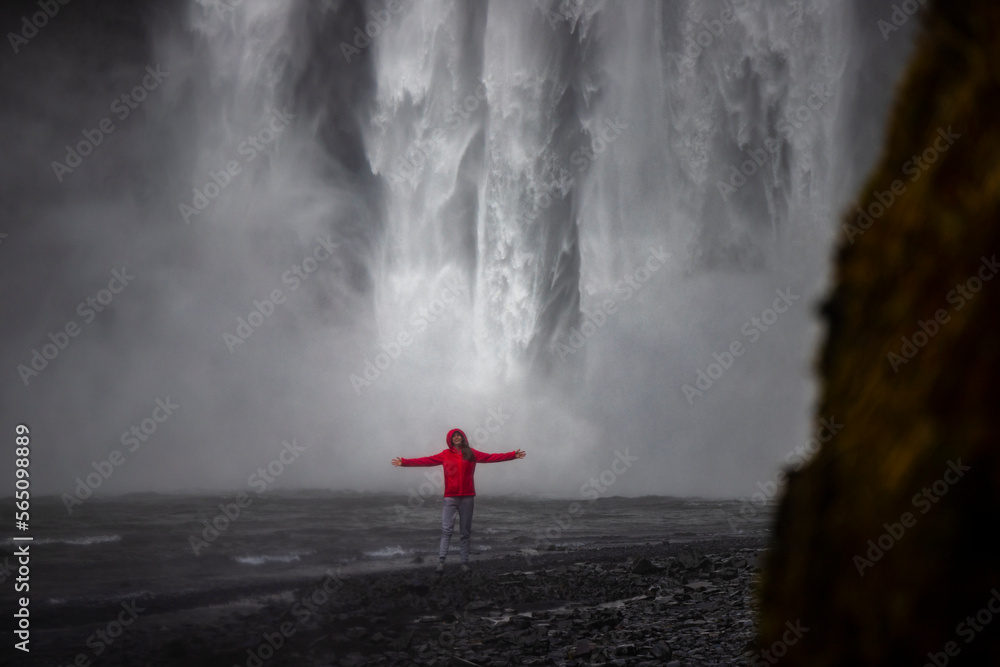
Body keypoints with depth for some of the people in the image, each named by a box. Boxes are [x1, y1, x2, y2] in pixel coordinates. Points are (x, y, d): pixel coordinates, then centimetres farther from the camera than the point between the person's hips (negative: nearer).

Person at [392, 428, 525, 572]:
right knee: (446, 529, -10)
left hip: (467, 497, 1)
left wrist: (513, 455, 0)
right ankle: (441, 560, -14)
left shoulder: (471, 453, 7)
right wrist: (404, 462, -2)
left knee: (466, 532, 4)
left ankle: (465, 562, 7)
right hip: (450, 497, -1)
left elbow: (491, 457, 5)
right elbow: (426, 460, 3)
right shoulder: (445, 455, 5)